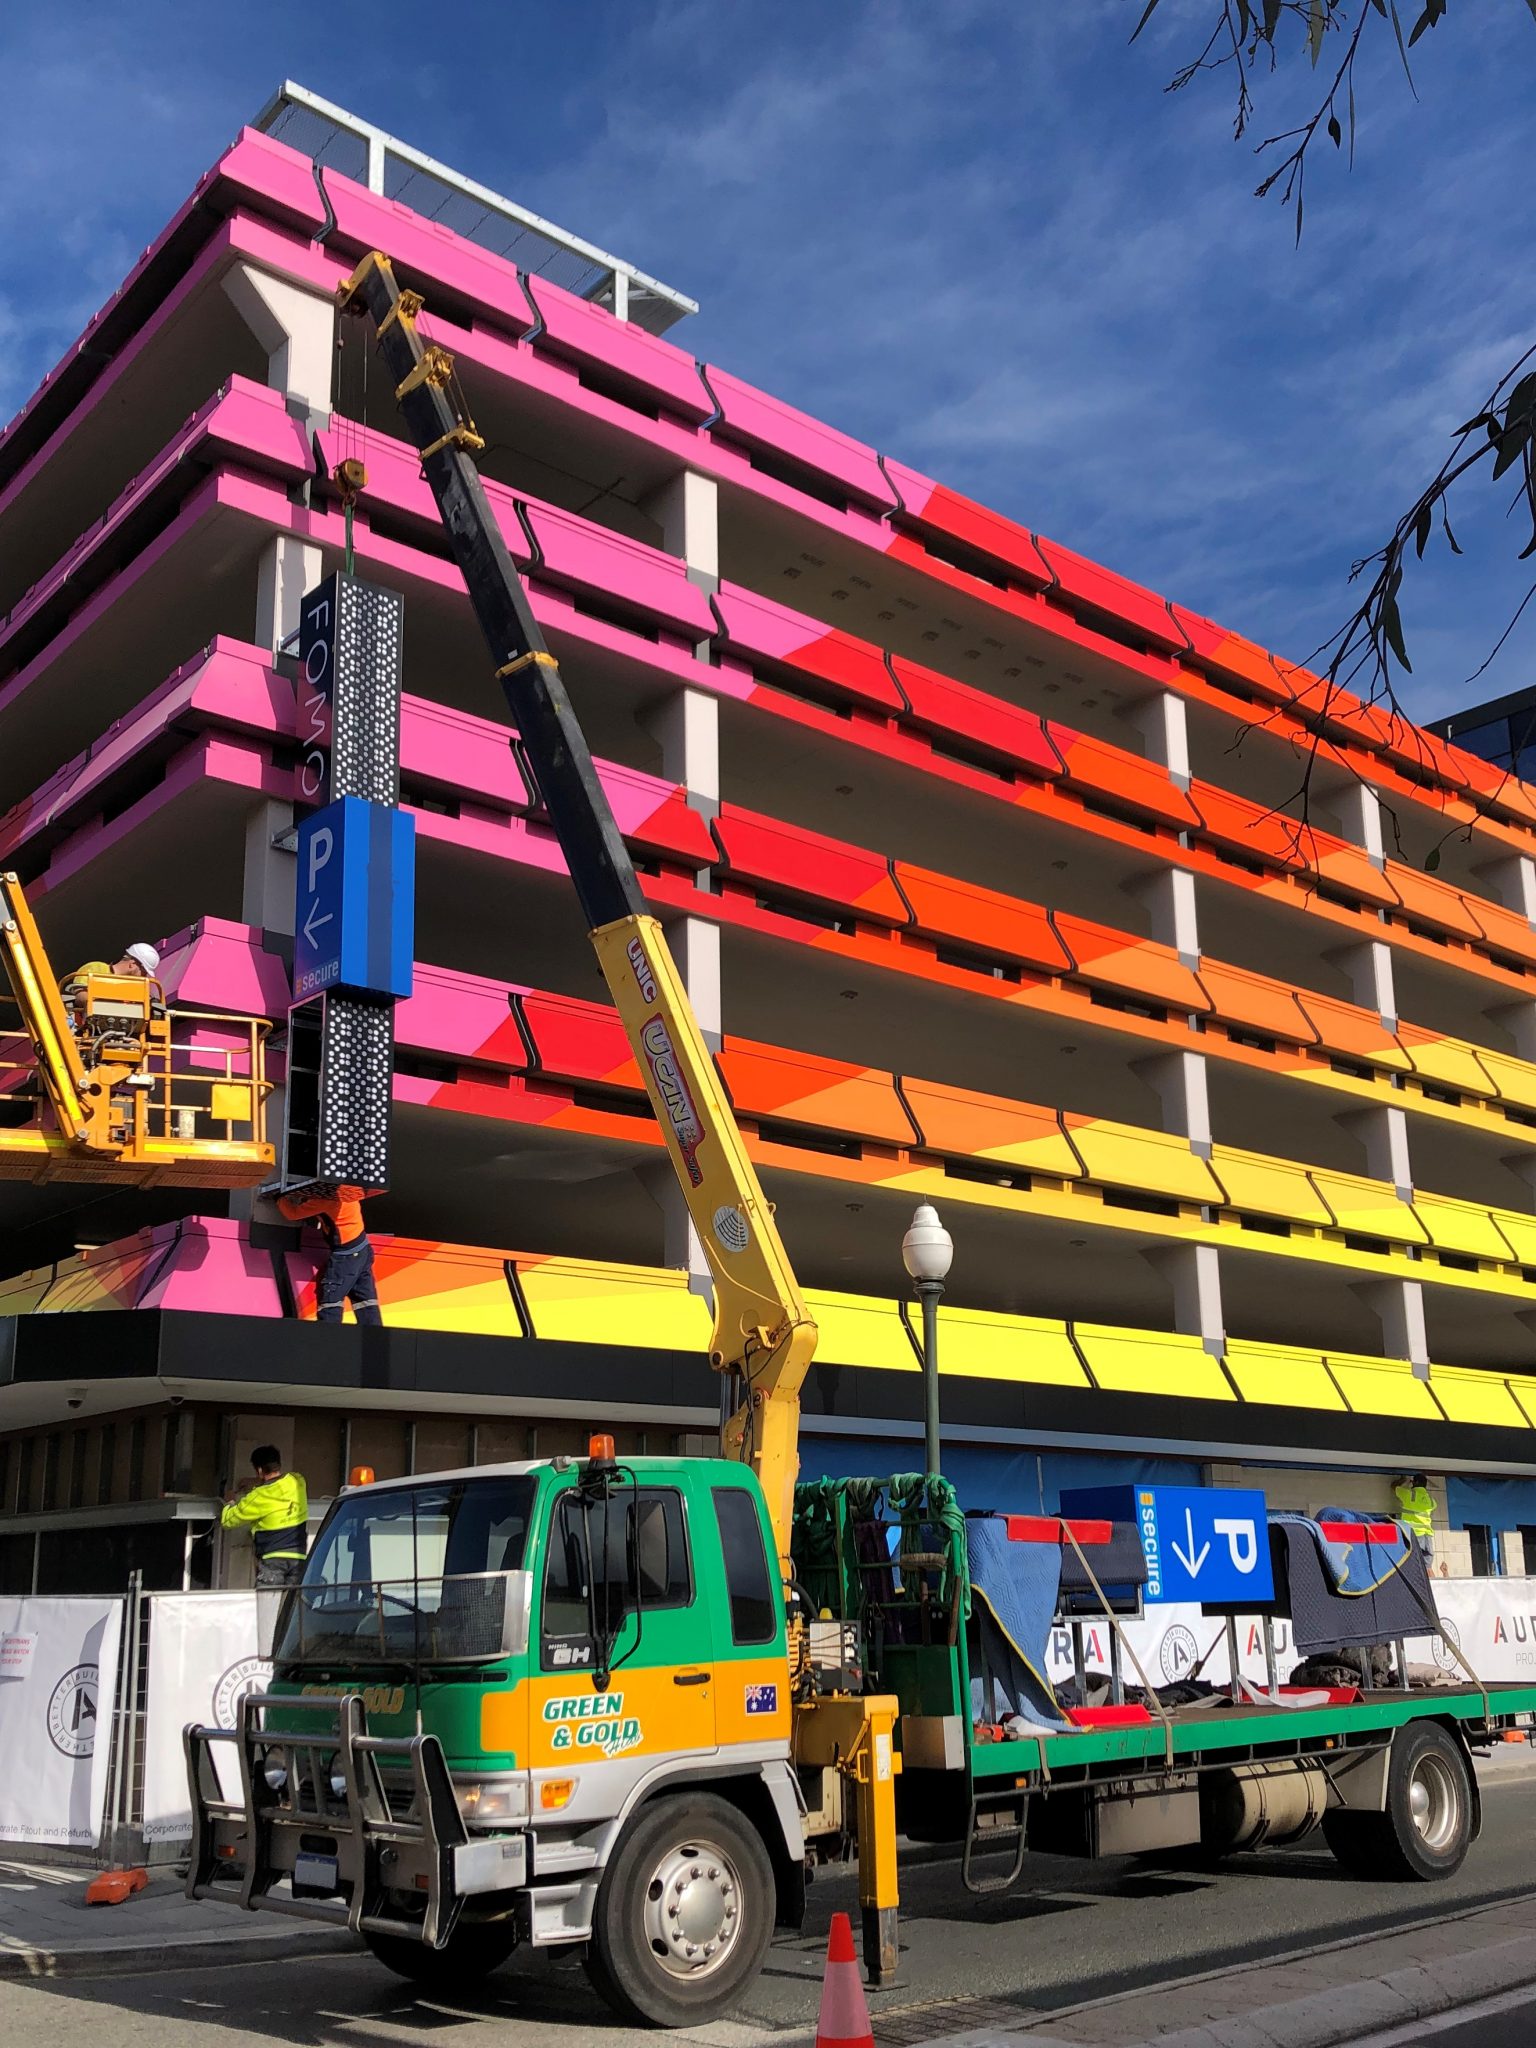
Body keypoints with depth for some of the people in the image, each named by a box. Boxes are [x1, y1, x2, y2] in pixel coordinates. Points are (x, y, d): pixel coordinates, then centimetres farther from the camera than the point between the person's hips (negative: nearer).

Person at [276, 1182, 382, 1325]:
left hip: (346, 1253, -8)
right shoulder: (344, 1185, 0)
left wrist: (280, 1198, 6)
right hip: (362, 1248, 8)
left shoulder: (325, 1195, -22)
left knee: (329, 1297, 0)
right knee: (365, 1298, 9)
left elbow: (294, 1214, -12)